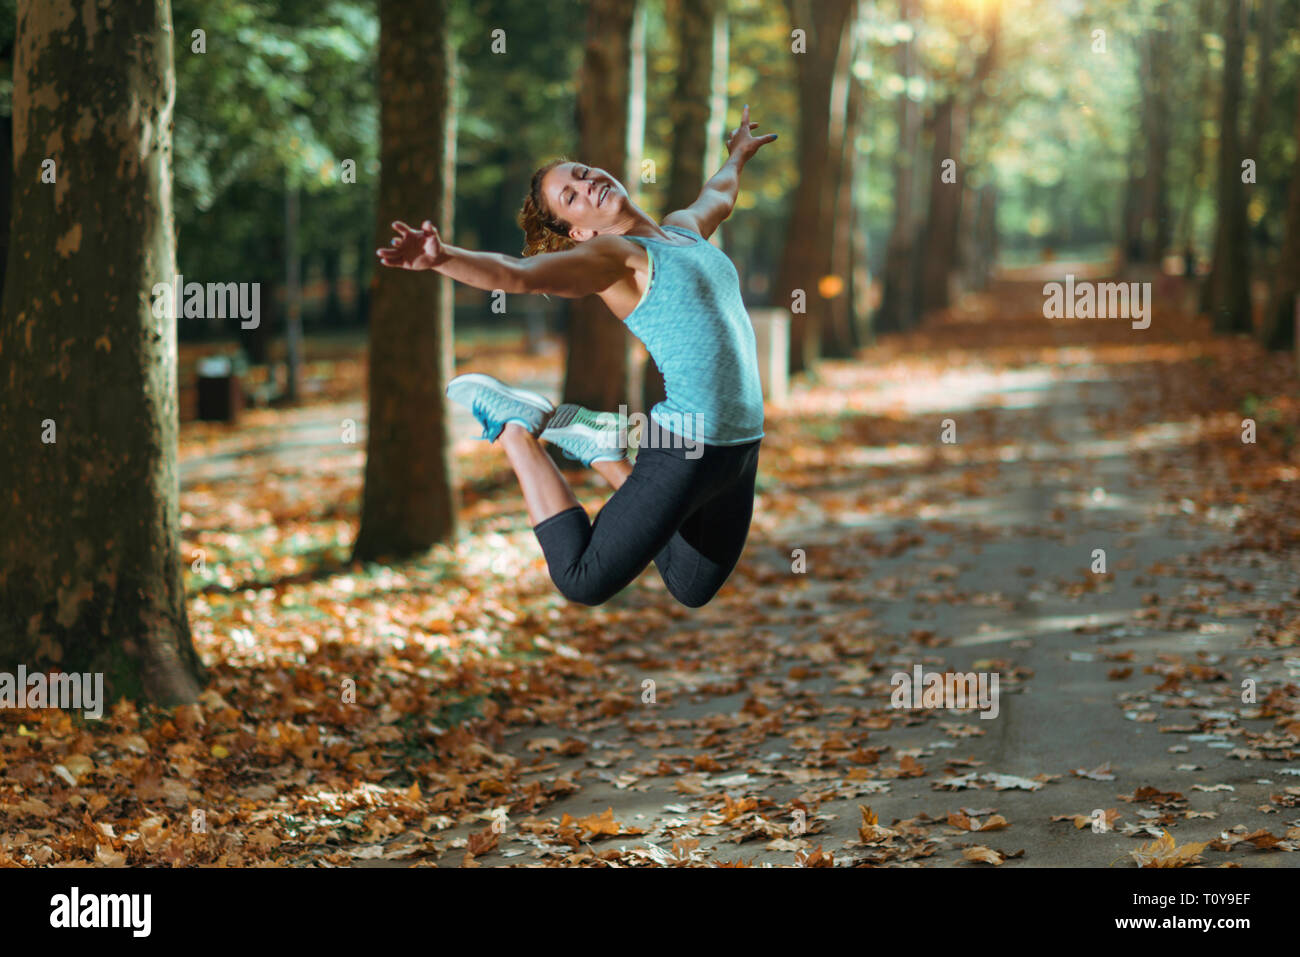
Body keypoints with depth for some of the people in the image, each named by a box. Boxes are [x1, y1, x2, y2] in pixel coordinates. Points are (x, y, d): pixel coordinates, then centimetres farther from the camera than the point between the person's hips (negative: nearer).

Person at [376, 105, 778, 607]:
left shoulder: (682, 228, 14)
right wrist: (443, 258, -45)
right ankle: (516, 427, 6)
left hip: (740, 447, 7)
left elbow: (717, 196, 39)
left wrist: (736, 156, 59)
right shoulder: (609, 254, -9)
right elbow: (516, 273, -27)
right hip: (685, 447, -7)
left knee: (693, 591, 19)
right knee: (585, 582, -7)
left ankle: (607, 456, 27)